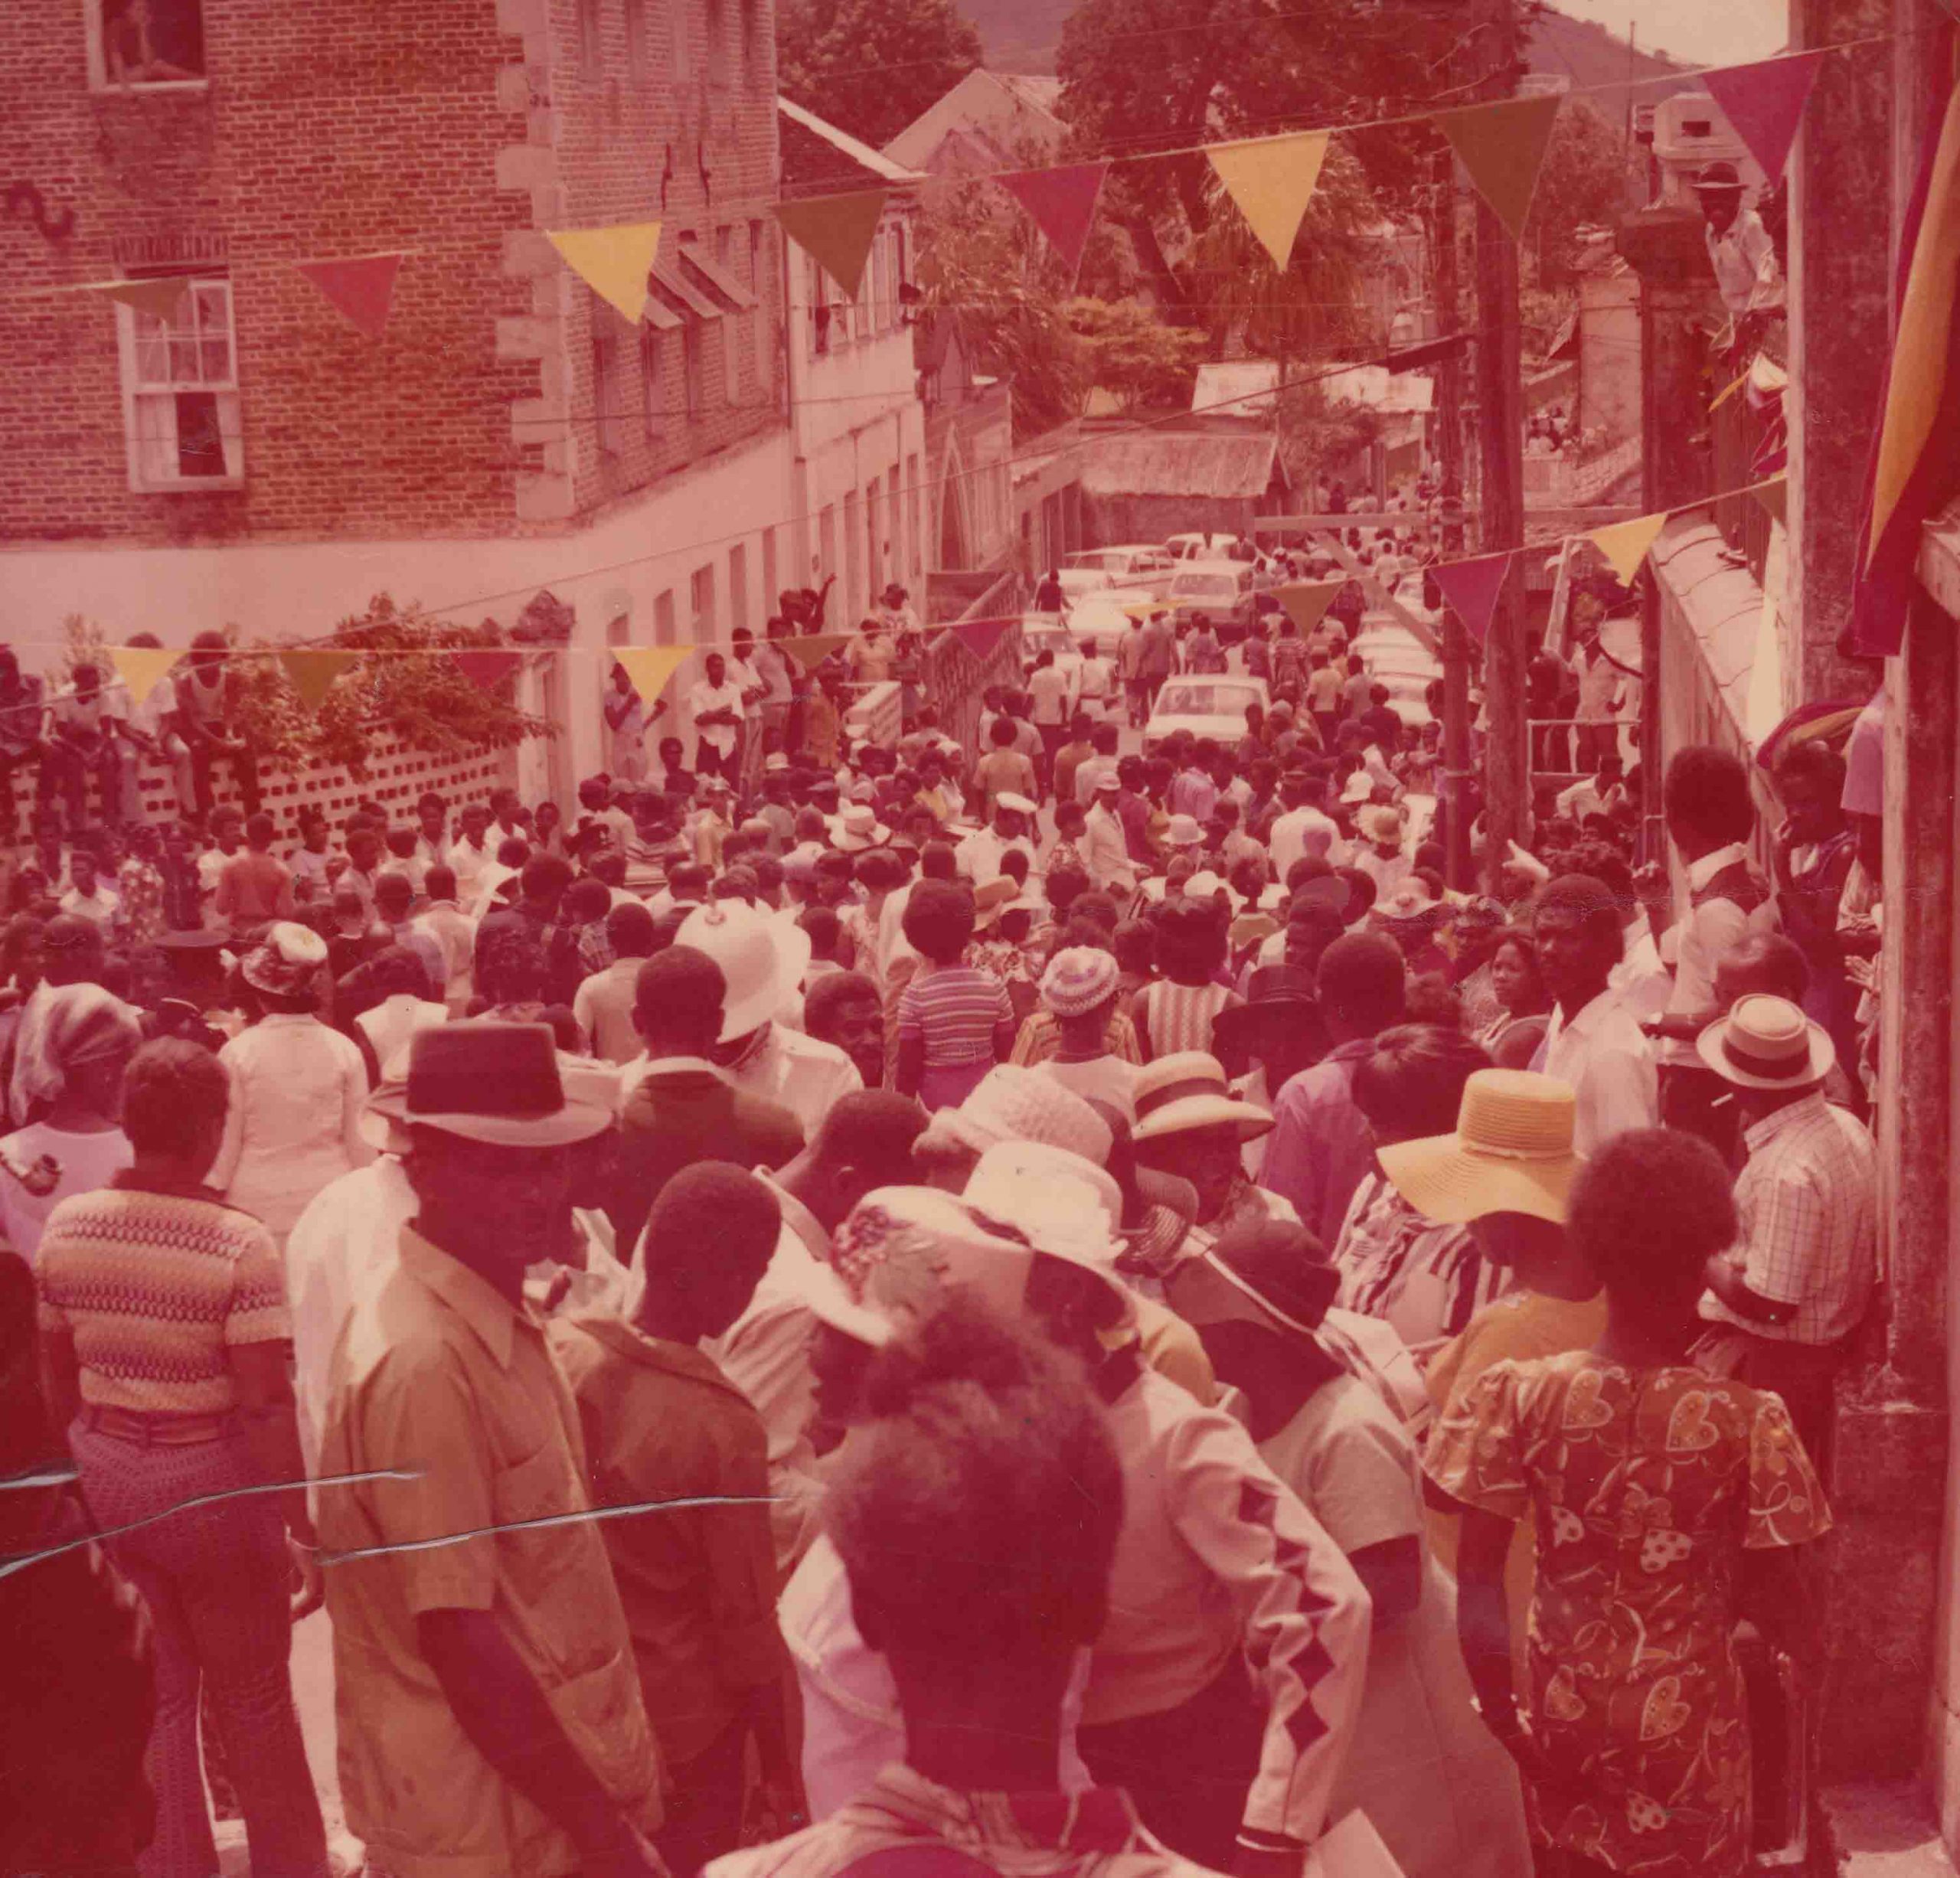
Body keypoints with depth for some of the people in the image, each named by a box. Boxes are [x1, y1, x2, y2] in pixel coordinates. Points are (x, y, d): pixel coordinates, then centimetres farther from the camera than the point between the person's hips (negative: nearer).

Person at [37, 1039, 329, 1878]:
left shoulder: (67, 1226, -6)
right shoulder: (239, 1245, -21)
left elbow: (56, 1377, 5)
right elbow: (266, 1404, -22)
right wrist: (301, 1530, -16)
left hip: (105, 1480, 4)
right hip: (213, 1482, -4)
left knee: (152, 1698, 19)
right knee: (253, 1698, 14)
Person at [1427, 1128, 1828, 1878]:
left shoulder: (1520, 1396, -13)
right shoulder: (1744, 1421, -18)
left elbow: (1477, 1577, -10)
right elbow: (1771, 1599, -12)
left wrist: (1501, 1715, 0)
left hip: (1565, 1707, 2)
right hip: (1687, 1718, -2)